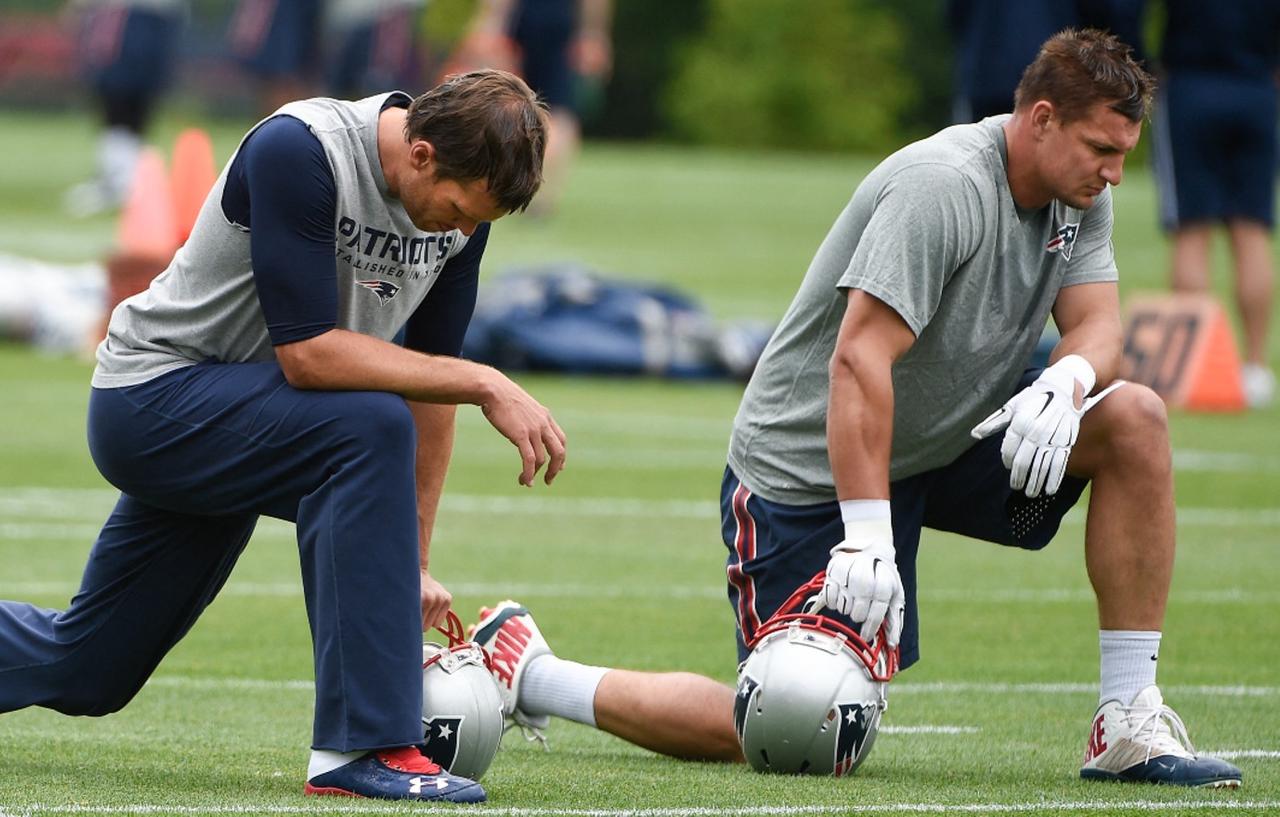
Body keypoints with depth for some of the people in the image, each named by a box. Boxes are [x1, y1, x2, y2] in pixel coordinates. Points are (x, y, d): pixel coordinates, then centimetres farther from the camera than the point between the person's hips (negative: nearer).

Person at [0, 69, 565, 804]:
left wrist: (416, 564, 2)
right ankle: (362, 745, -30)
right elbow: (307, 354, -32)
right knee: (368, 426, -33)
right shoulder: (299, 151, -27)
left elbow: (427, 382, 3)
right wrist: (486, 385, -32)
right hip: (153, 392, -8)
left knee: (83, 673, 14)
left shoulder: (463, 198, -5)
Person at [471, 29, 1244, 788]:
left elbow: (1096, 324, -4)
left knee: (1134, 420, -12)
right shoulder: (942, 186, -26)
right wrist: (869, 541, -37)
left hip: (952, 437, 8)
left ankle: (1130, 726, -8)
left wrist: (1067, 381, -31)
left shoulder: (1082, 195, 1)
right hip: (810, 465, -8)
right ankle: (527, 670, 7)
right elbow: (859, 359, -32)